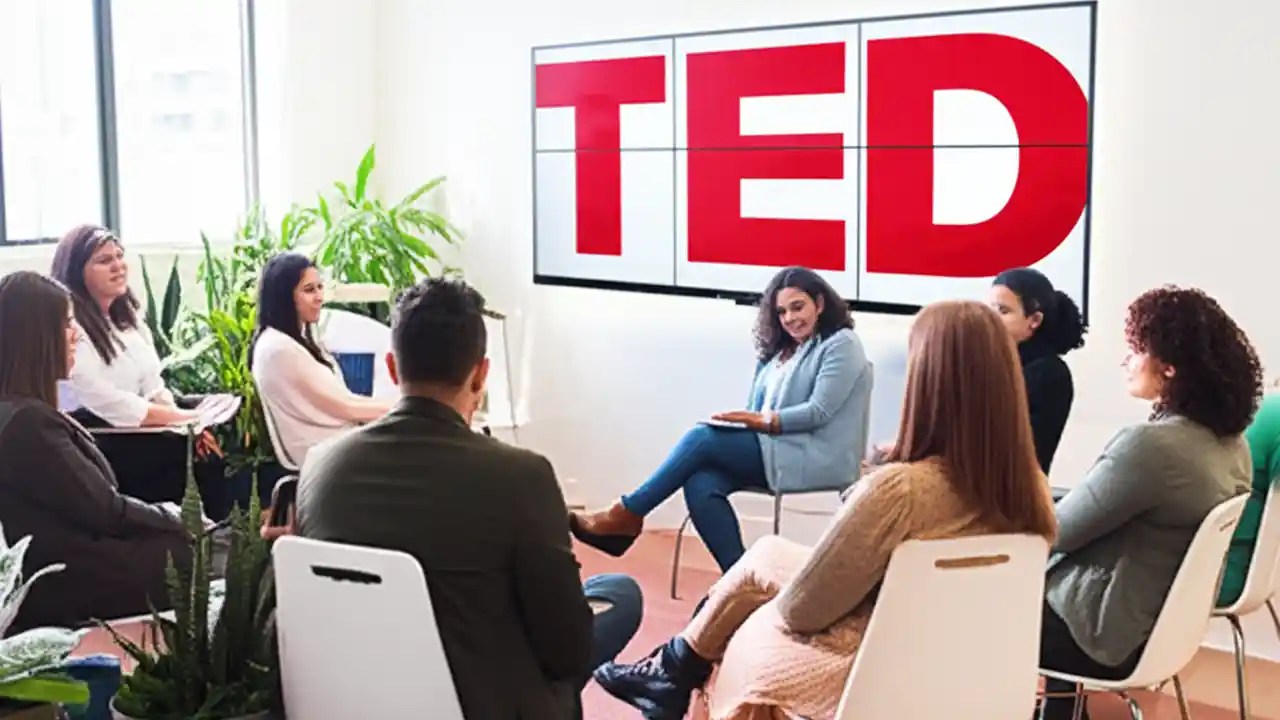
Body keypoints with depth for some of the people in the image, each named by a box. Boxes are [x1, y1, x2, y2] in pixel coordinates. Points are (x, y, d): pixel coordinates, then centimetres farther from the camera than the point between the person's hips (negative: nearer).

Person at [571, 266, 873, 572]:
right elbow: (759, 415, 13)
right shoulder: (780, 350, 21)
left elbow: (819, 412, -12)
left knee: (703, 437, -21)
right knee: (700, 484, -23)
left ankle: (628, 515, -11)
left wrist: (765, 421, -20)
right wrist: (749, 421, -9)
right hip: (777, 450, 7)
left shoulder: (841, 345, 0)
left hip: (817, 458, -7)